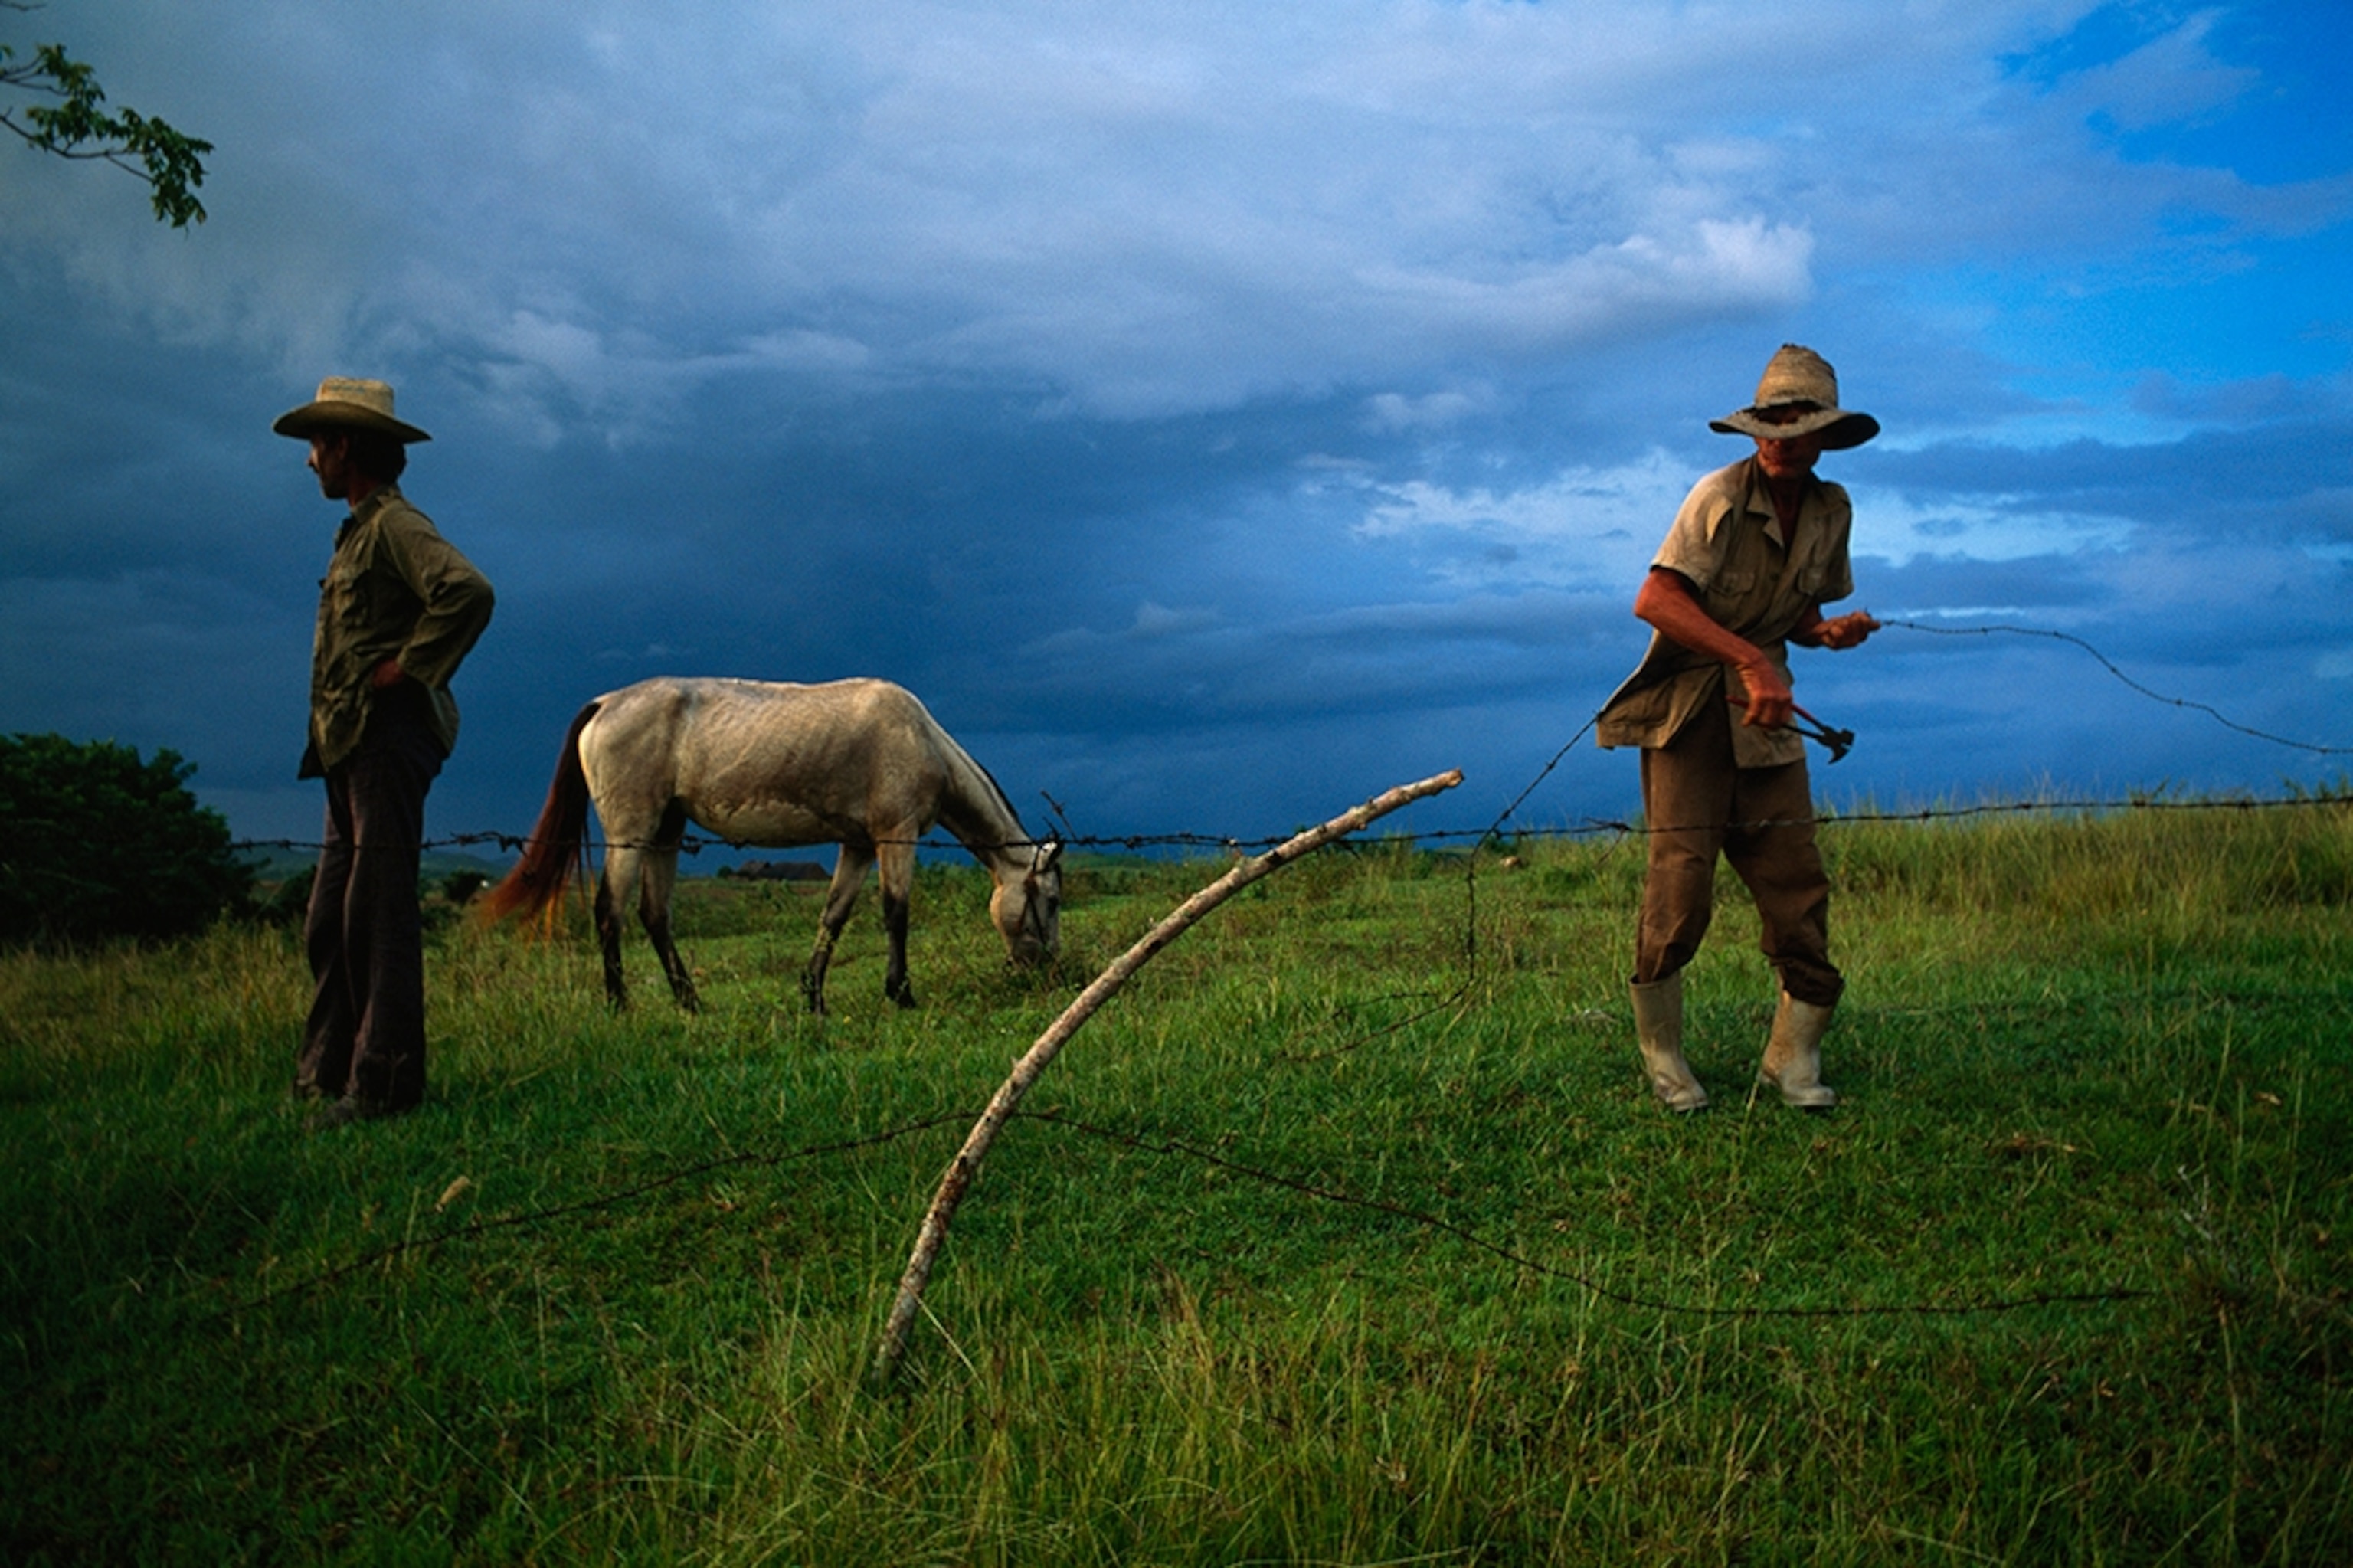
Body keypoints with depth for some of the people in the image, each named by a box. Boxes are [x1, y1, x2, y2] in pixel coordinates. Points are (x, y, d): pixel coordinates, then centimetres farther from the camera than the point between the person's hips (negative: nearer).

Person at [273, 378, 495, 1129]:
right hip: (350, 748, 10)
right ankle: (325, 1073, 20)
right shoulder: (359, 532, 21)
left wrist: (407, 669, -19)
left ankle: (383, 1085, -5)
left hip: (385, 739, -10)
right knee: (330, 921, 12)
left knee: (377, 913, -9)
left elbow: (468, 592, -26)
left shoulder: (395, 524, -9)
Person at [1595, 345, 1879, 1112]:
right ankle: (1660, 1053, 8)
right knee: (1681, 879, -10)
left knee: (1794, 880, -1)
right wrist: (1751, 661, -28)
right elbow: (1655, 599, -22)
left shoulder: (1831, 510, 9)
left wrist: (1829, 631, -2)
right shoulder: (1721, 495, -11)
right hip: (1687, 710, -5)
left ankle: (1793, 1056, 12)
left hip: (1765, 712, 6)